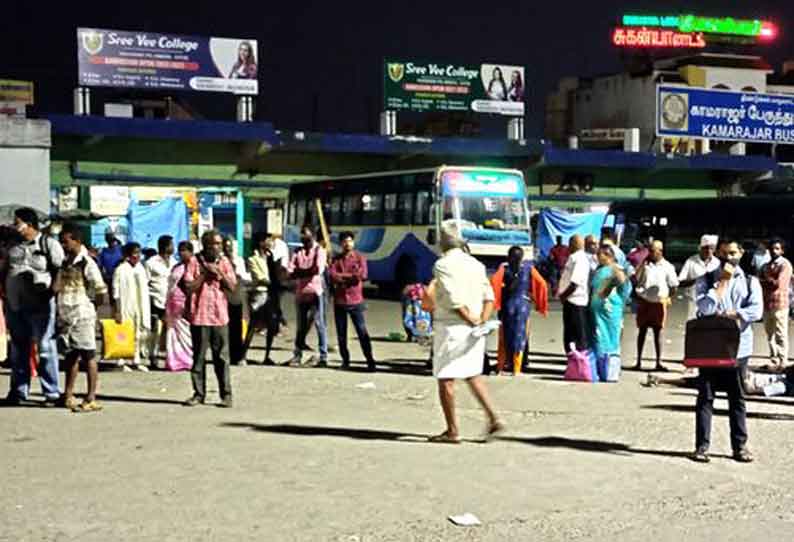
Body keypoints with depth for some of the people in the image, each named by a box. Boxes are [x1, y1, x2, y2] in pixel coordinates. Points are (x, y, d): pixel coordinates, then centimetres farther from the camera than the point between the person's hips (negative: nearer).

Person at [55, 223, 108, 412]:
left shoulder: (87, 264, -10)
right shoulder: (65, 263, 11)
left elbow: (101, 292, -11)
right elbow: (57, 288, 18)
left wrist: (88, 301, -1)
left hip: (83, 316, -7)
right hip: (66, 316, 7)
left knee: (88, 356, -1)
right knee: (70, 356, 14)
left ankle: (91, 399, 2)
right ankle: (68, 395, 22)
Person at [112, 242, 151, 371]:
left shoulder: (140, 268, 11)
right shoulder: (121, 269, -8)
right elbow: (116, 293, -9)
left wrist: (146, 311, 14)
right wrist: (117, 311, -12)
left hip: (140, 308, 6)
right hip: (126, 308, -6)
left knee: (140, 334, 8)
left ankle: (136, 360, 17)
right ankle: (121, 361, 2)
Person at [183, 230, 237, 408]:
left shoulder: (224, 261, 8)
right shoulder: (194, 261, -1)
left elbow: (232, 286, 3)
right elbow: (189, 287, -7)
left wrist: (220, 273, -9)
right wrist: (205, 273, -11)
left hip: (220, 316, 1)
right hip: (199, 316, -1)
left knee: (222, 357, 0)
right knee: (198, 357, 5)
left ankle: (226, 394, 4)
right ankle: (199, 393, 14)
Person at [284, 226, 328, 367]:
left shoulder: (319, 250, 0)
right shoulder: (298, 252, 11)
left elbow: (318, 269, -15)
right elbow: (291, 272, -1)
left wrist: (300, 272, -7)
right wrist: (309, 271, -17)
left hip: (316, 292, -4)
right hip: (301, 293, 4)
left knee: (320, 324, -3)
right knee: (301, 325, 12)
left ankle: (323, 356, -1)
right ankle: (297, 355, 20)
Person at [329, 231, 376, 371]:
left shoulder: (360, 258, 4)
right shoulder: (336, 259, 9)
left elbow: (362, 275, -11)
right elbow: (333, 276, -6)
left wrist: (342, 277, -7)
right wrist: (351, 276, -11)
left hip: (356, 301, -3)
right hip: (339, 301, 3)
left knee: (362, 332, -6)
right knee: (341, 334, 7)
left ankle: (370, 361, -3)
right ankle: (345, 360, 18)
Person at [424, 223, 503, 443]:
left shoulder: (442, 265, -10)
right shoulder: (476, 264, 11)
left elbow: (454, 300, -19)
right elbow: (489, 296, 4)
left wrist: (472, 321, -12)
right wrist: (483, 321, -3)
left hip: (450, 327, -7)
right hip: (473, 332, 7)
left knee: (446, 379, 1)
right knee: (473, 375, 19)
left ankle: (452, 431, 4)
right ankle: (493, 418, 11)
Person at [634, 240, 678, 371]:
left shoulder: (667, 267, 1)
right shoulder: (644, 264, 2)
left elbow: (674, 286, 6)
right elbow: (635, 280, 0)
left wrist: (668, 298, 2)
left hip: (659, 303, 0)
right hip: (644, 302, 1)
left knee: (658, 331, 5)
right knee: (642, 330, 6)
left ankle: (658, 362, 11)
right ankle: (639, 361, 12)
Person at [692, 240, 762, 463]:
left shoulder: (750, 282, 8)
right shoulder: (706, 280, 4)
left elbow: (756, 310, -7)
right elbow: (706, 307, -12)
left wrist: (726, 314, -14)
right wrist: (723, 281, -9)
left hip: (738, 347, 1)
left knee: (737, 398, 8)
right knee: (705, 396, 1)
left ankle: (740, 446, 15)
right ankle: (702, 445, 6)